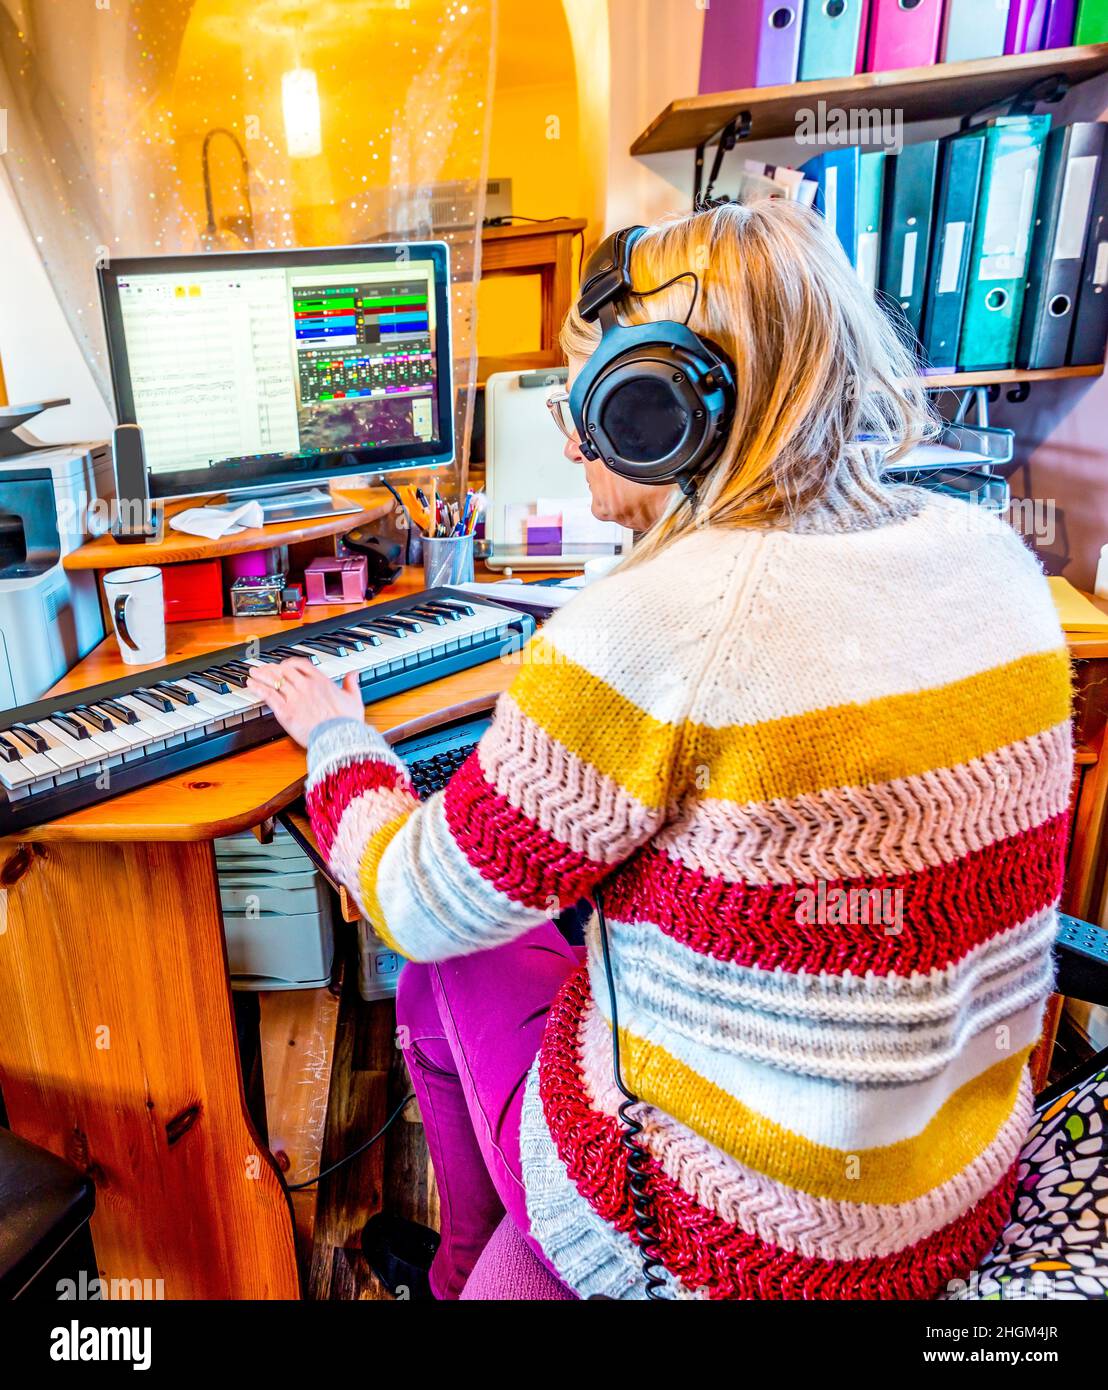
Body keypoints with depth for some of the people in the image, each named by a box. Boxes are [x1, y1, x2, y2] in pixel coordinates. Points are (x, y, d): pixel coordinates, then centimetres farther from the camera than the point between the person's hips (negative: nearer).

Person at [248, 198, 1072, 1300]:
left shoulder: (655, 625, -28)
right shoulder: (993, 557, -5)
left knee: (450, 971, 17)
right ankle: (482, 1260, 47)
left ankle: (463, 1271, 44)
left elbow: (423, 906, -15)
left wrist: (335, 736, 4)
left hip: (726, 1244, -6)